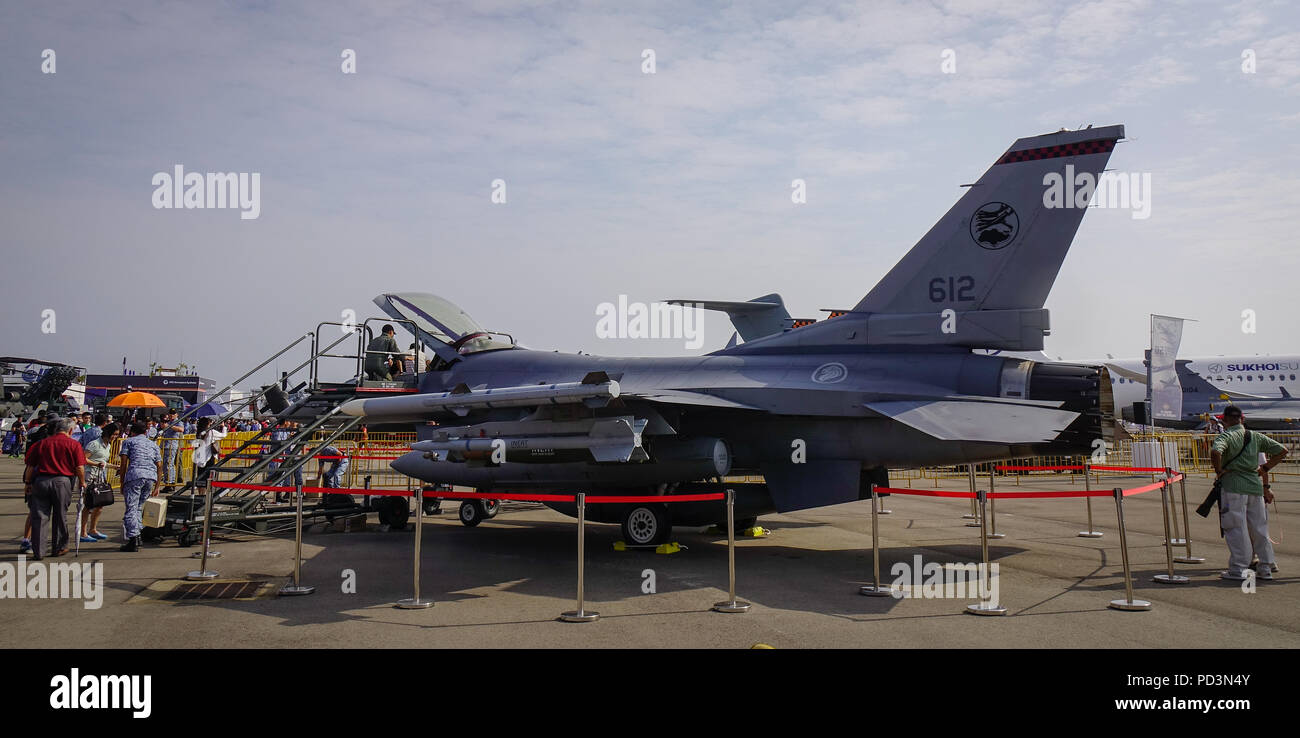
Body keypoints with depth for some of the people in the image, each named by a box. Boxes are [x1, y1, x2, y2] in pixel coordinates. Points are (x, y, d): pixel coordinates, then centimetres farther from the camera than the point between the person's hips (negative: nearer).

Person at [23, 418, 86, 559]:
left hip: (41, 480, 2)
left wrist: (27, 483, 20)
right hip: (62, 481, -2)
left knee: (39, 517, 6)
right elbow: (79, 467, -5)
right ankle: (58, 548, 21)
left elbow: (30, 466, 10)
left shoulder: (42, 443, 8)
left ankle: (37, 551, 5)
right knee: (60, 516, 11)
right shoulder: (74, 445, 0)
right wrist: (82, 482, 10)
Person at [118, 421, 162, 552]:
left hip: (135, 474, -4)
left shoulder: (128, 441, 17)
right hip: (151, 476, 4)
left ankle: (133, 538, -16)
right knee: (139, 508, 17)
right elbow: (159, 465, 19)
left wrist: (122, 484, 10)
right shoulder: (153, 444, 27)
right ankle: (138, 534, 10)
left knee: (131, 509, -6)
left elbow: (124, 463, 7)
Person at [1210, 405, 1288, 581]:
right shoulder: (1256, 436, 11)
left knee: (1236, 528, -1)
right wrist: (1265, 468, 15)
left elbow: (1215, 451, -26)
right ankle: (1266, 568, 19)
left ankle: (1238, 569, 1)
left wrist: (1219, 471, -12)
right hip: (1255, 485, 6)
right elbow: (1282, 450, 14)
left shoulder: (1226, 436, -7)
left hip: (1233, 485, -5)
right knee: (1259, 528, 13)